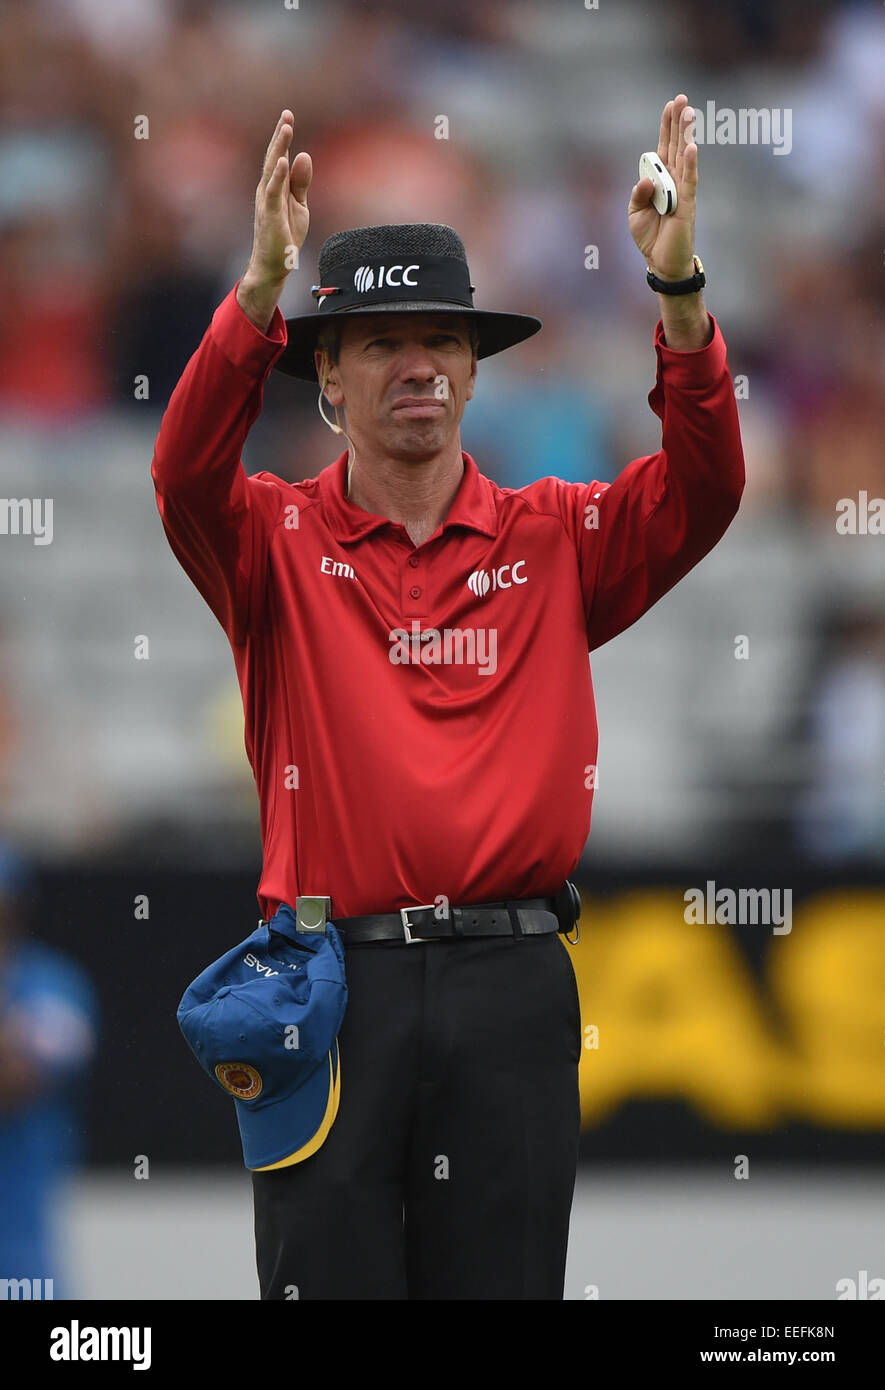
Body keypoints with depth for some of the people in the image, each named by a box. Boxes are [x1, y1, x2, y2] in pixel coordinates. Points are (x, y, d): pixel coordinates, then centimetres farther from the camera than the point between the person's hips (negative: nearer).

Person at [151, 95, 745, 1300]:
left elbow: (702, 489, -6)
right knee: (330, 1276, 1)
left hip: (509, 977, 1)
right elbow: (188, 475, -16)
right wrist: (261, 288, -31)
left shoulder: (552, 541, 9)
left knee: (502, 1279, 5)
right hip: (331, 974, -1)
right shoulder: (279, 544, 4)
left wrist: (679, 291, -22)